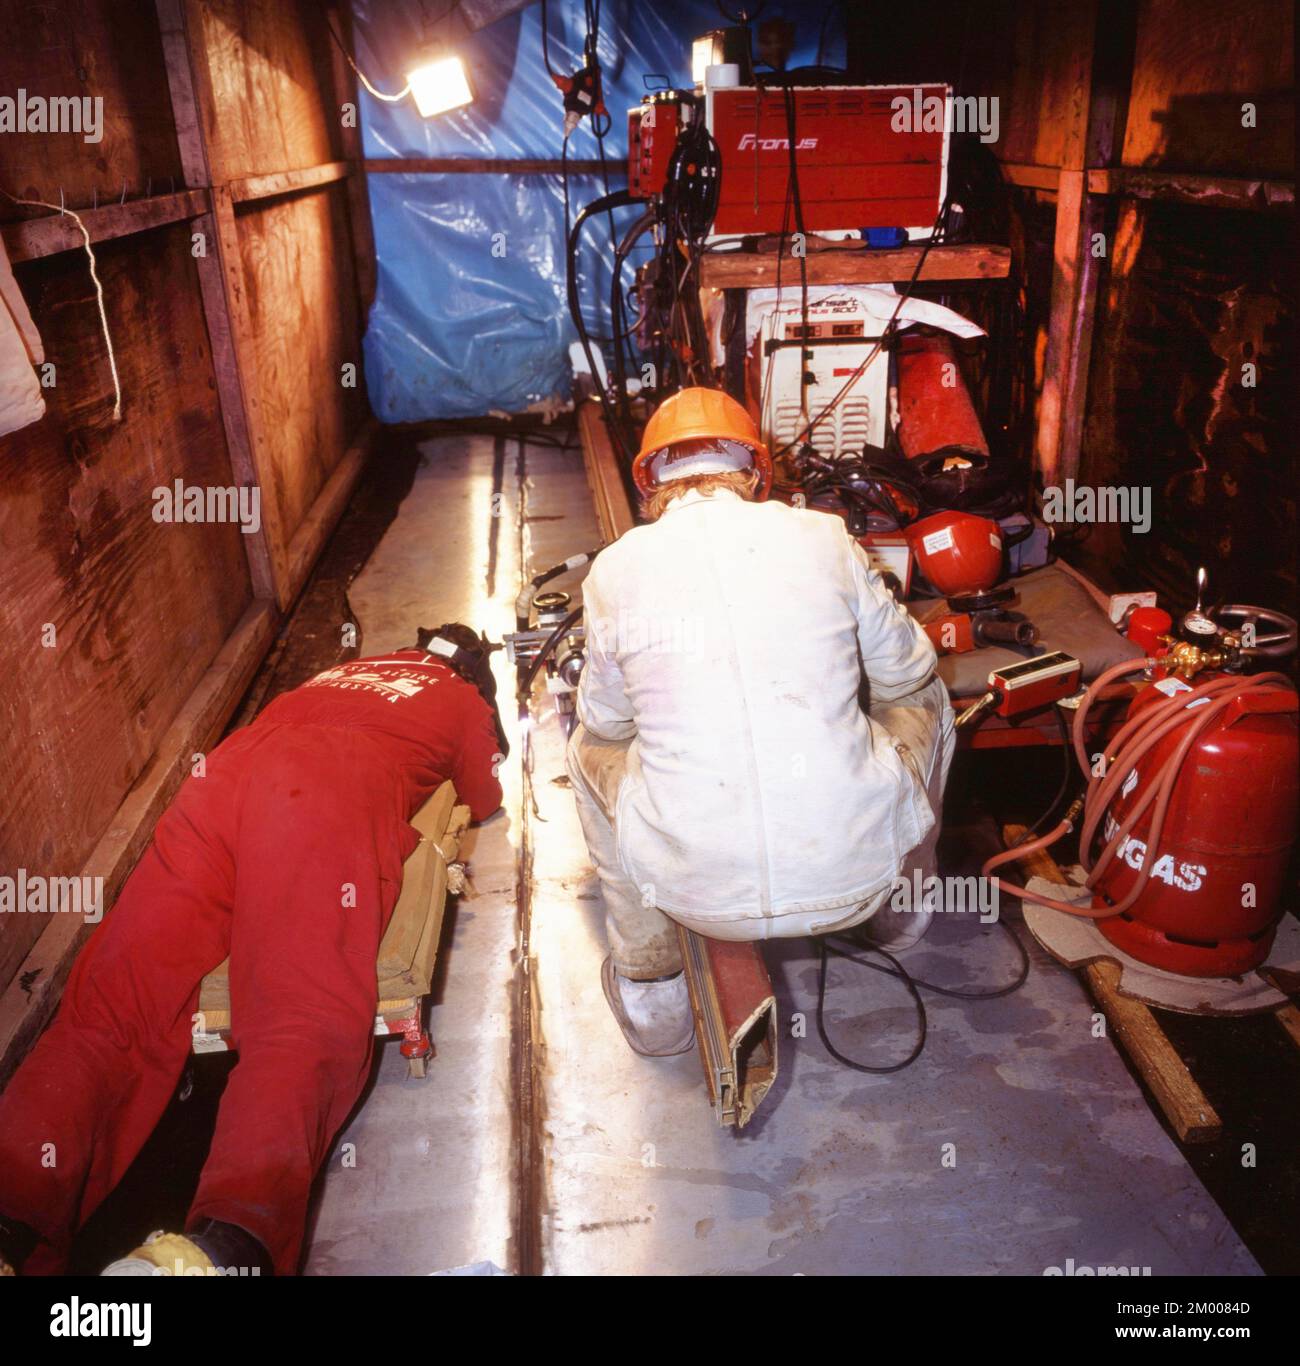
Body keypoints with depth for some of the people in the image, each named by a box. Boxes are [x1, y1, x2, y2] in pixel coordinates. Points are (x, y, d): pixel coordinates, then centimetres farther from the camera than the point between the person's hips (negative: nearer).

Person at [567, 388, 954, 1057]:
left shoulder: (617, 566, -1)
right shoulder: (823, 537, 0)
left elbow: (605, 718, 14)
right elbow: (906, 671, 14)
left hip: (697, 893, 0)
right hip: (856, 873, 1)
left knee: (591, 747, 28)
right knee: (926, 702, 28)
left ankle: (650, 992, 33)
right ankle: (902, 909, 49)